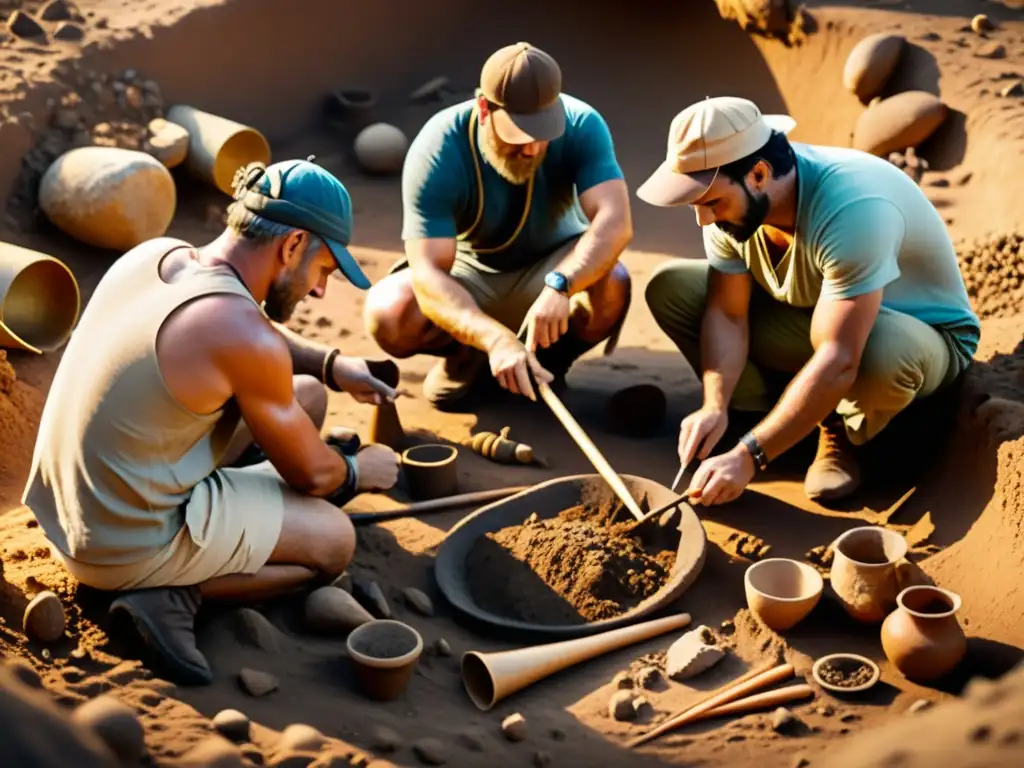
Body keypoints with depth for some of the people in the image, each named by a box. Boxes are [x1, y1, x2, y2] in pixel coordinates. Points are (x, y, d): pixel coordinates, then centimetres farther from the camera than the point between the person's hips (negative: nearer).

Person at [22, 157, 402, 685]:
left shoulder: (156, 254, -1)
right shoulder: (245, 339, -24)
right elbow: (313, 473, -9)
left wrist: (330, 364, 11)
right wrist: (360, 471, 13)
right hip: (128, 548, -8)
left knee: (305, 393, 15)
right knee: (335, 540, 10)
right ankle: (175, 594, -5)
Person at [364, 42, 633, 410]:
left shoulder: (581, 127, -25)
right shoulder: (437, 152, -29)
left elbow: (615, 221, -38)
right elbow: (428, 273, -35)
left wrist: (559, 286, -57)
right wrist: (496, 338, -52)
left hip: (552, 265, 0)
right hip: (468, 272, 0)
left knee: (611, 285, -34)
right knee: (388, 314, -30)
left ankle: (548, 361, -1)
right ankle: (466, 356, 4)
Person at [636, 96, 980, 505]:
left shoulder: (852, 208, -37)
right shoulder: (732, 199, -16)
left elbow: (839, 361, -41)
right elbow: (726, 314, -12)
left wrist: (748, 456, -43)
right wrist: (715, 406, -30)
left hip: (924, 335, -6)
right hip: (809, 315, 6)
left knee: (883, 352, -44)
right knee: (669, 287, -10)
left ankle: (841, 436, -8)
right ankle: (799, 415, -7)